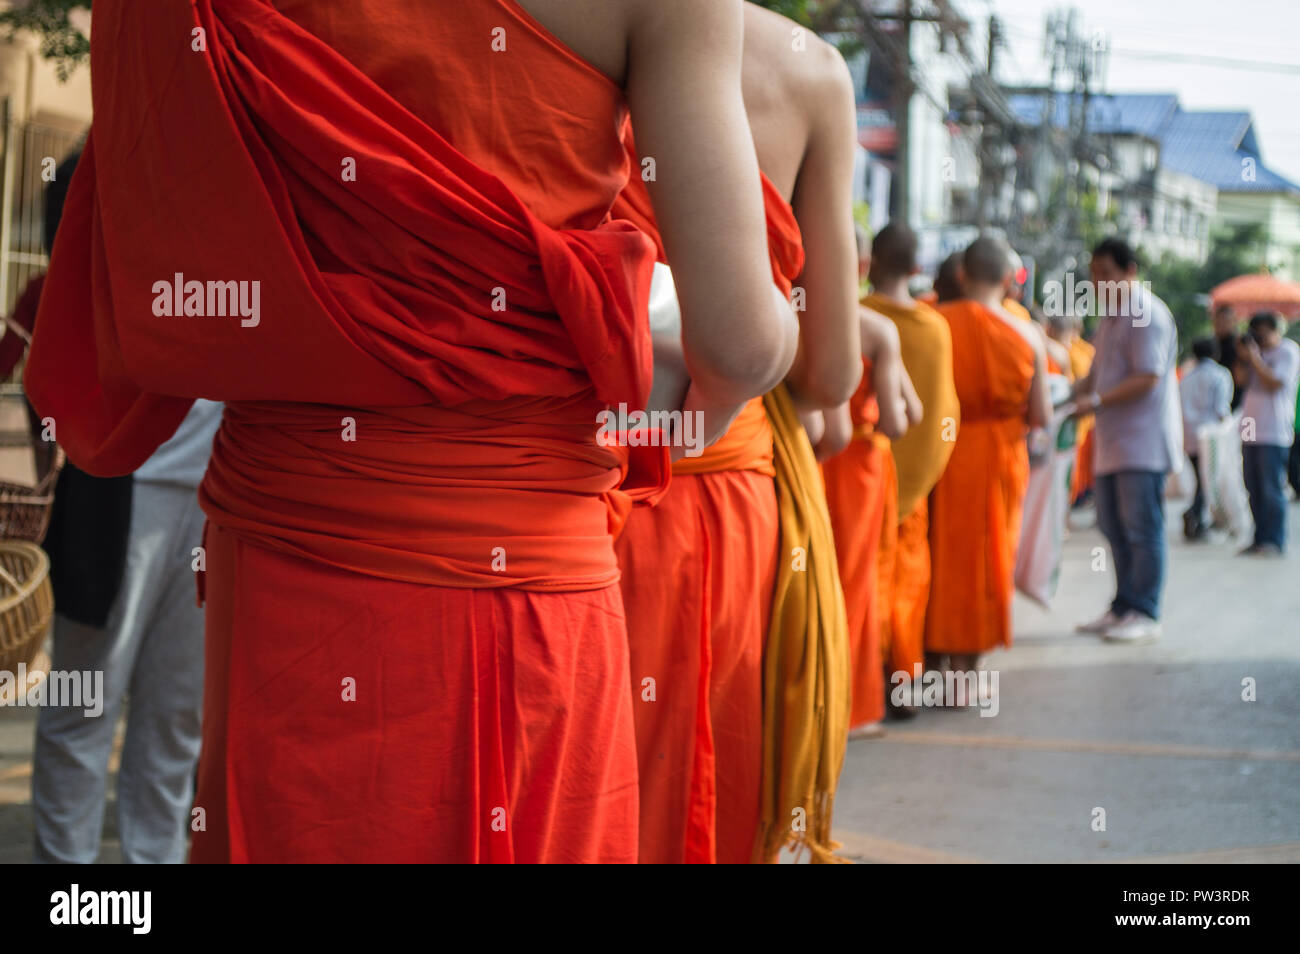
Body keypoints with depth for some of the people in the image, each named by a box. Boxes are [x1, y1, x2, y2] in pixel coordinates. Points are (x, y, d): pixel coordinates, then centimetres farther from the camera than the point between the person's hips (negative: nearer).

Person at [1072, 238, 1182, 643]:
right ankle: (1123, 608, 19)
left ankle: (1144, 614, -3)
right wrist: (1071, 391, 8)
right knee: (1113, 527, 11)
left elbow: (1147, 378, -20)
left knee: (1142, 529, -7)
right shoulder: (1110, 317, 19)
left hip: (1143, 439, -10)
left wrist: (1096, 401, -24)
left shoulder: (1148, 314, -12)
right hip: (1113, 442, 10)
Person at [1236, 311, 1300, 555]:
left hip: (1274, 432, -7)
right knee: (1253, 488, 6)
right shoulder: (1258, 352, 19)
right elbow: (1242, 381, 14)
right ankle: (1260, 538, 11)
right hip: (1251, 431, 7)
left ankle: (1275, 541, -5)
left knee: (1272, 488, -7)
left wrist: (1256, 359, -11)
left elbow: (1275, 383, -13)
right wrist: (1245, 361, 1)